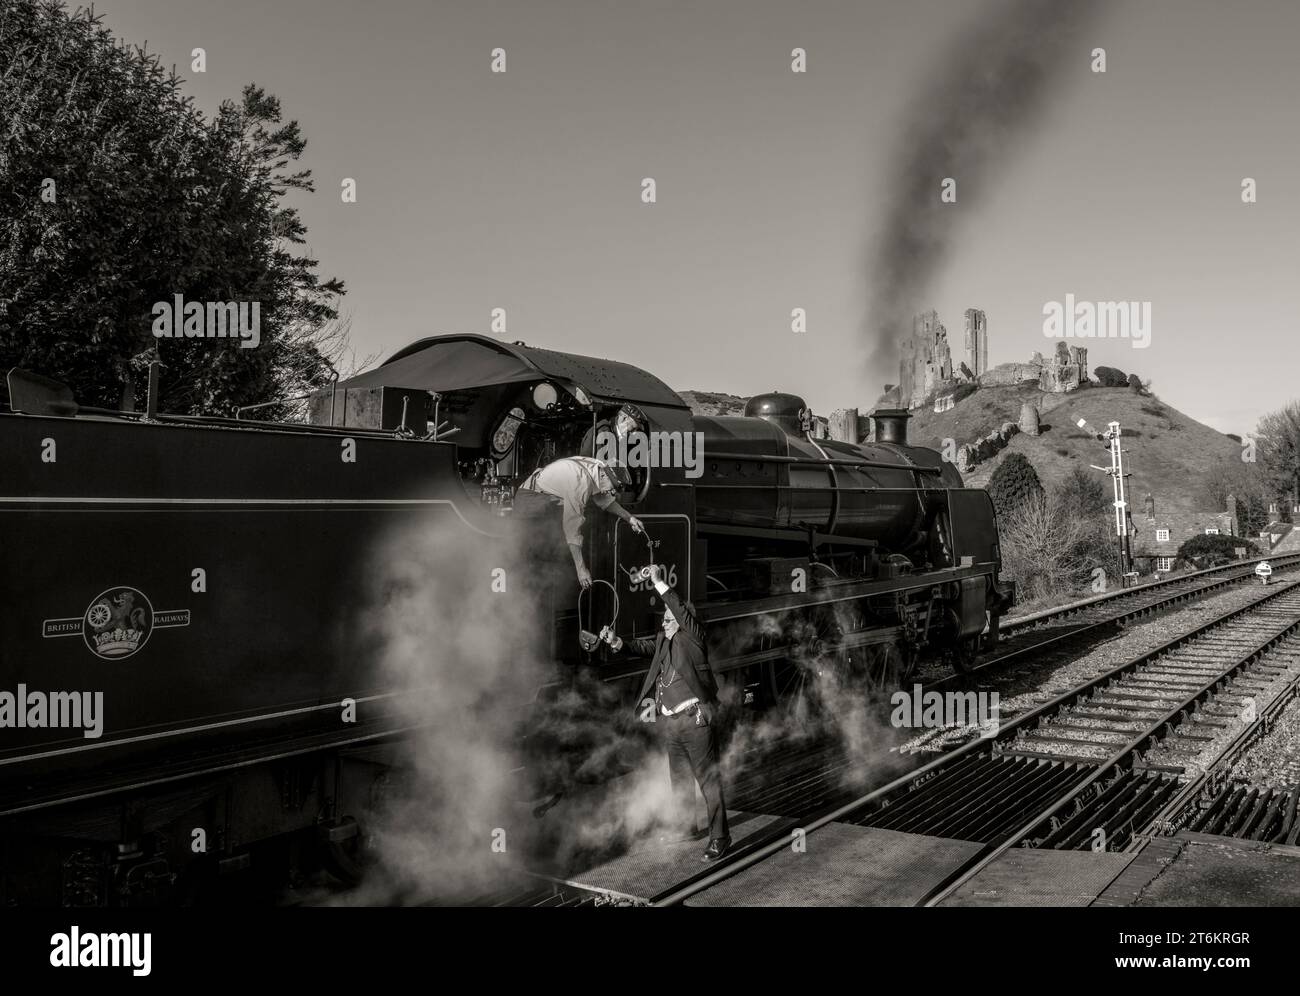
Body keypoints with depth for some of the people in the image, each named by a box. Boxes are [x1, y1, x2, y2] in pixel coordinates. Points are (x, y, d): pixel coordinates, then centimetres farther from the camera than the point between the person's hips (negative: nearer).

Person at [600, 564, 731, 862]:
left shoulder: (693, 637, -8)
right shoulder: (663, 639, 12)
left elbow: (682, 612, -21)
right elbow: (642, 647, 4)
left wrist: (659, 583, -23)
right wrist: (616, 642, -14)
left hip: (696, 720, -8)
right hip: (671, 723, 8)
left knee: (708, 779, -4)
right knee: (679, 779, 21)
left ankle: (719, 837, 3)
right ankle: (685, 827, 36)